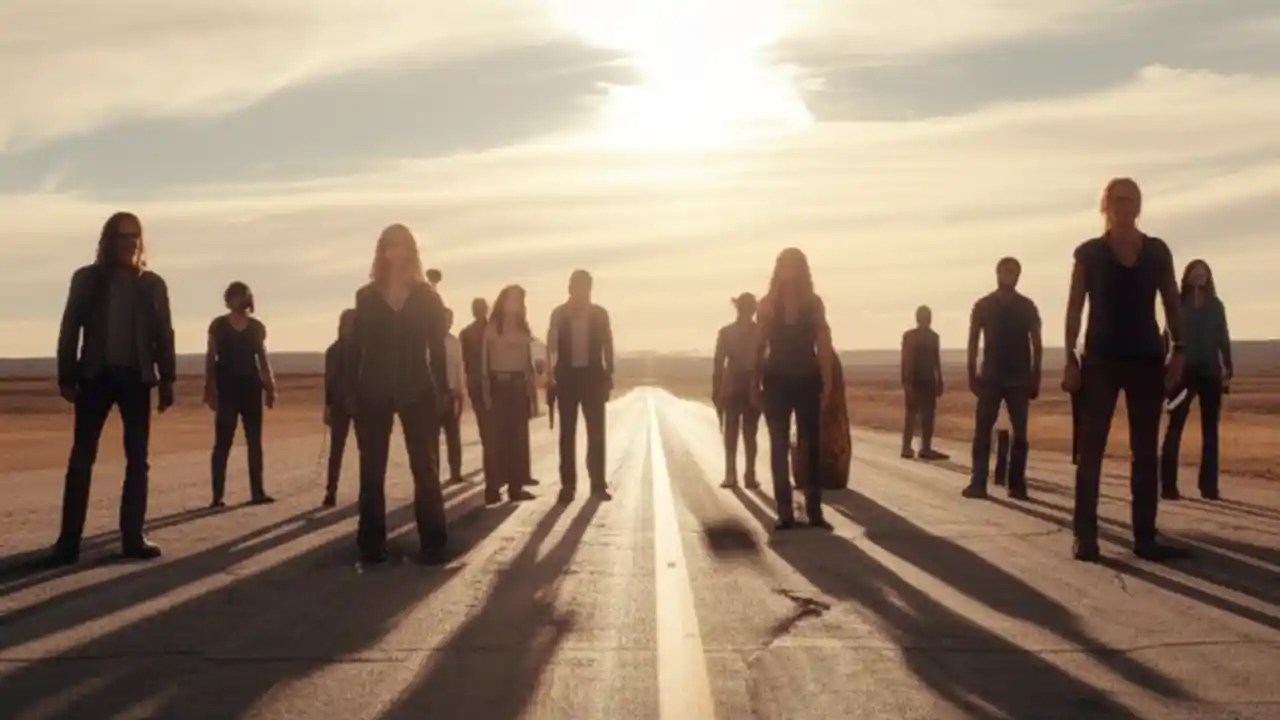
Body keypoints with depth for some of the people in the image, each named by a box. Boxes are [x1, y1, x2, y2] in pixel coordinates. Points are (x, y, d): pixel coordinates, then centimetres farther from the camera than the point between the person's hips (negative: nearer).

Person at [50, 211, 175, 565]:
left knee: (138, 459, 3)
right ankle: (69, 540, -3)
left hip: (136, 378, 2)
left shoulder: (152, 284, 7)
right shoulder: (87, 279, 3)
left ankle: (133, 537, 8)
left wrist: (166, 381, 1)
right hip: (95, 376, -2)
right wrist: (67, 377, -4)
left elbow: (163, 334, 6)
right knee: (81, 458, -4)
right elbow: (69, 329, 2)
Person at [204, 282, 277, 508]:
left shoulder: (257, 326, 8)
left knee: (255, 440, 5)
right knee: (223, 442, -5)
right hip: (227, 388, -3)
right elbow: (210, 358, -1)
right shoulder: (218, 325, 1)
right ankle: (218, 495, -3)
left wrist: (270, 386, 7)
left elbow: (262, 358, 12)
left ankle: (257, 491, 9)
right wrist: (209, 388, -7)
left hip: (251, 386, 3)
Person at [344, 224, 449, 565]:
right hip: (372, 392, 1)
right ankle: (372, 544, 10)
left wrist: (441, 391, -3)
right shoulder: (366, 296, 5)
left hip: (418, 391, -1)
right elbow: (355, 347, 4)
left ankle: (433, 544, 2)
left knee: (425, 467, -1)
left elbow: (438, 348, 3)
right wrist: (350, 390, -2)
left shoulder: (427, 297, 4)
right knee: (372, 470, 4)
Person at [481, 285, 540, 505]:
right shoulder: (492, 328, -3)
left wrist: (532, 392, 8)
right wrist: (486, 392, -13)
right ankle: (493, 487, -8)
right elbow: (485, 362, -6)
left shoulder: (523, 330, 11)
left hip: (519, 385, 5)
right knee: (498, 436, -8)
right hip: (499, 385, -5)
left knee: (519, 437, 4)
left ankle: (516, 486, 8)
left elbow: (528, 363, 12)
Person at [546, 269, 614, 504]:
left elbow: (607, 345, 6)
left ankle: (598, 484, 6)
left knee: (596, 432, 0)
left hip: (593, 376, 0)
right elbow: (551, 346, 2)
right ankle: (567, 485, 7)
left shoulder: (599, 313, 3)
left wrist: (609, 375, 1)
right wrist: (550, 375, -6)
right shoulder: (559, 314, 2)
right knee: (567, 433, 3)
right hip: (567, 376, 0)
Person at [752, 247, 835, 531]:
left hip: (807, 380, 0)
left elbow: (823, 345, 1)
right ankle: (785, 512, 4)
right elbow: (760, 346, 3)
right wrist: (756, 383, -1)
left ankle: (815, 510, 4)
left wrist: (827, 380, -7)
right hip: (776, 380, 0)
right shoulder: (768, 303, 3)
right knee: (779, 446, 1)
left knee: (812, 445, 0)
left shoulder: (814, 302, 3)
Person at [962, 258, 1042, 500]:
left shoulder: (1027, 307, 4)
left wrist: (1035, 377, -2)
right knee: (982, 431, -6)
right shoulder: (983, 306, 3)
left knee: (1020, 433, 1)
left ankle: (1017, 485, 5)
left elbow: (1036, 343, 4)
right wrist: (972, 374, -4)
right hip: (991, 377, -1)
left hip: (1019, 378, 1)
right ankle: (978, 483, -6)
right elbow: (973, 341, 3)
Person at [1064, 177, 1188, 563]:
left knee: (1146, 451, 4)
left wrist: (1178, 350, -2)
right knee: (1091, 449, -5)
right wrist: (1071, 359, -8)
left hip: (1147, 359, 3)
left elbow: (1172, 304, 9)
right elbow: (1075, 309, -1)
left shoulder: (1158, 251, 7)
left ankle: (1145, 537, 8)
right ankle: (1086, 537, -3)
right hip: (1101, 360, -3)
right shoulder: (1088, 253, 0)